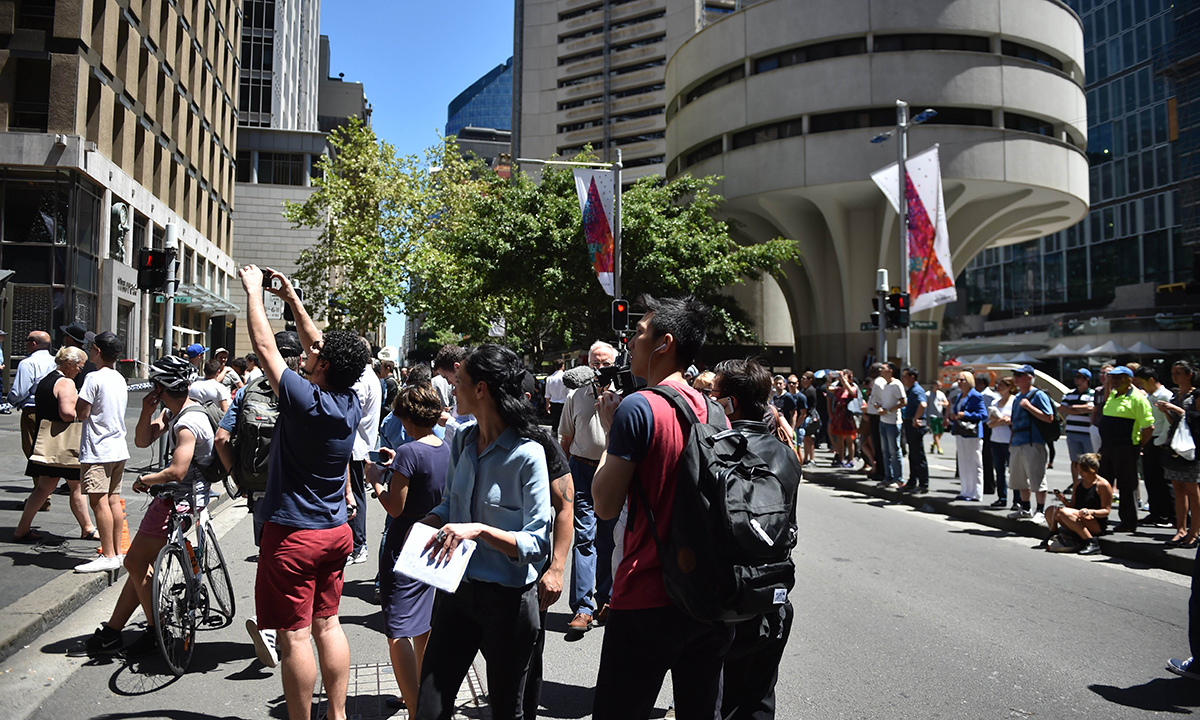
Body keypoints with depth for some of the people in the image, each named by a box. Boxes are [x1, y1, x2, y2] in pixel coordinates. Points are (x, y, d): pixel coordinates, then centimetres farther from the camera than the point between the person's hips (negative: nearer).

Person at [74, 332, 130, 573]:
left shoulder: (94, 378, -12)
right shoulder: (121, 379, 14)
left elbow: (82, 413, -14)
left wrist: (76, 400, 4)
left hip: (98, 449, -8)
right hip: (118, 447, 9)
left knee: (99, 501, -7)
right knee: (113, 500, 10)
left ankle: (108, 556, -7)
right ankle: (117, 551, 13)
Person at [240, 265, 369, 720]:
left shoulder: (306, 401, -20)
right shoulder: (351, 404, -1)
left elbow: (265, 346, -11)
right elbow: (318, 345, 12)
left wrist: (254, 290, 0)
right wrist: (292, 299, 18)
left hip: (294, 535, -7)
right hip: (336, 532, 7)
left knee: (294, 636, 3)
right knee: (327, 624, 16)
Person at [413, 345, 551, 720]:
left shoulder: (527, 454, -20)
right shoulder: (462, 438, 2)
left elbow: (537, 543, -19)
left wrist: (479, 530, -30)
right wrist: (426, 524, -5)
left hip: (508, 600, -5)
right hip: (457, 589, 6)